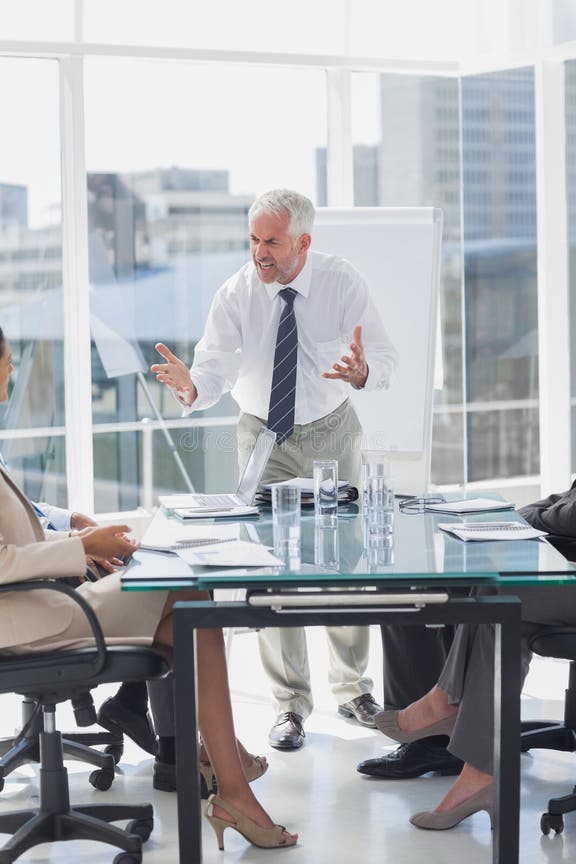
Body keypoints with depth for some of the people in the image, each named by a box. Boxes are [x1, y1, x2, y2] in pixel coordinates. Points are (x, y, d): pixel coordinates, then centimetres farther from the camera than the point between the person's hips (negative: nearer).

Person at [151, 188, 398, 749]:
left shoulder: (343, 283, -15)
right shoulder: (235, 294, -14)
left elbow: (385, 361, -18)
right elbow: (216, 366, -20)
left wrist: (361, 371, -42)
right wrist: (192, 386, -44)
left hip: (332, 432, 0)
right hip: (264, 435, 0)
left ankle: (351, 686, 26)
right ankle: (290, 702, 11)